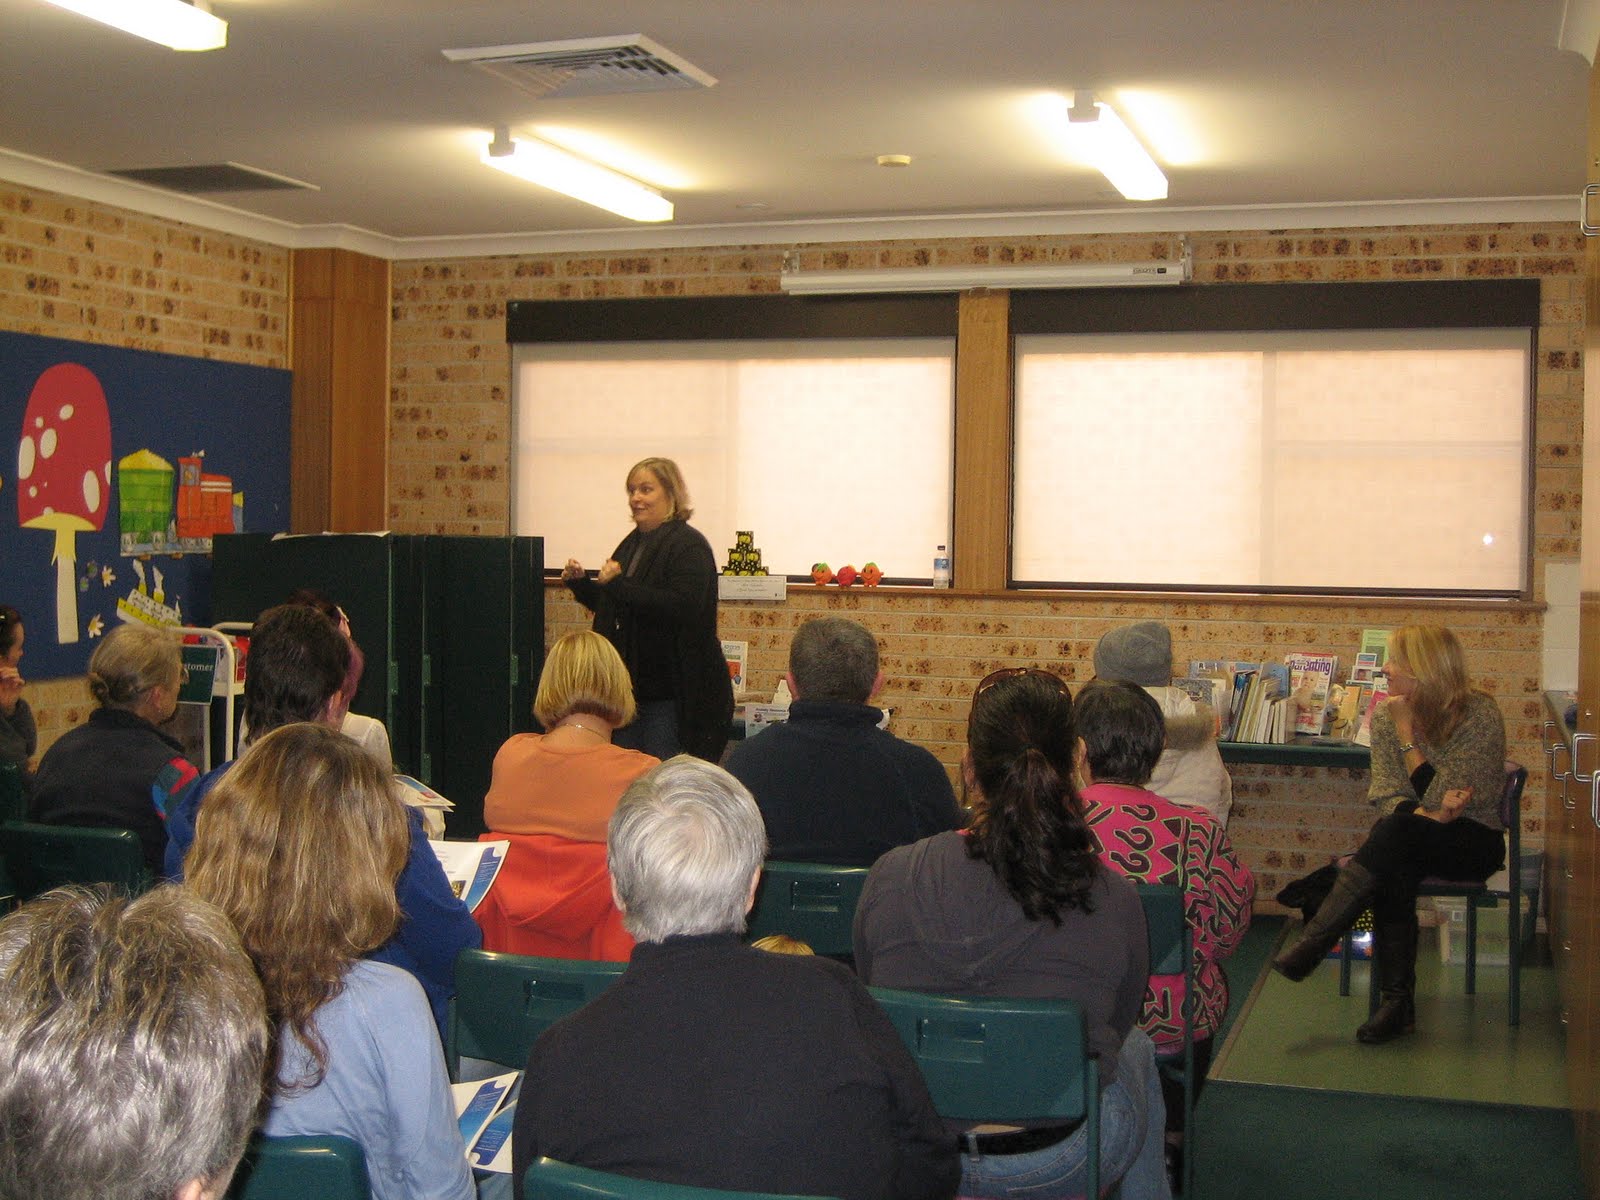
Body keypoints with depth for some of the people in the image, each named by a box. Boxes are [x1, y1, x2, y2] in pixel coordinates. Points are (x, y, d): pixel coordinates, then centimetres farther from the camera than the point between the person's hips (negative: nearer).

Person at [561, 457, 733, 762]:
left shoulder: (689, 545, -12)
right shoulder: (633, 544, 15)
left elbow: (683, 607, -28)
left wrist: (619, 584, -26)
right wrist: (580, 583, 10)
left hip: (673, 694, -9)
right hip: (631, 687, 9)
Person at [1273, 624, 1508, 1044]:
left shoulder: (1480, 714, -13)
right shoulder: (1386, 716, 3)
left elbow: (1442, 797, -17)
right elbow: (1386, 794, -4)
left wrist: (1407, 734, -15)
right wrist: (1429, 814, -24)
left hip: (1474, 840, -4)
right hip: (1415, 844, 4)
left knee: (1397, 830, -34)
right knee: (1395, 871, -33)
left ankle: (1313, 944, -38)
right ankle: (1398, 1001, -32)